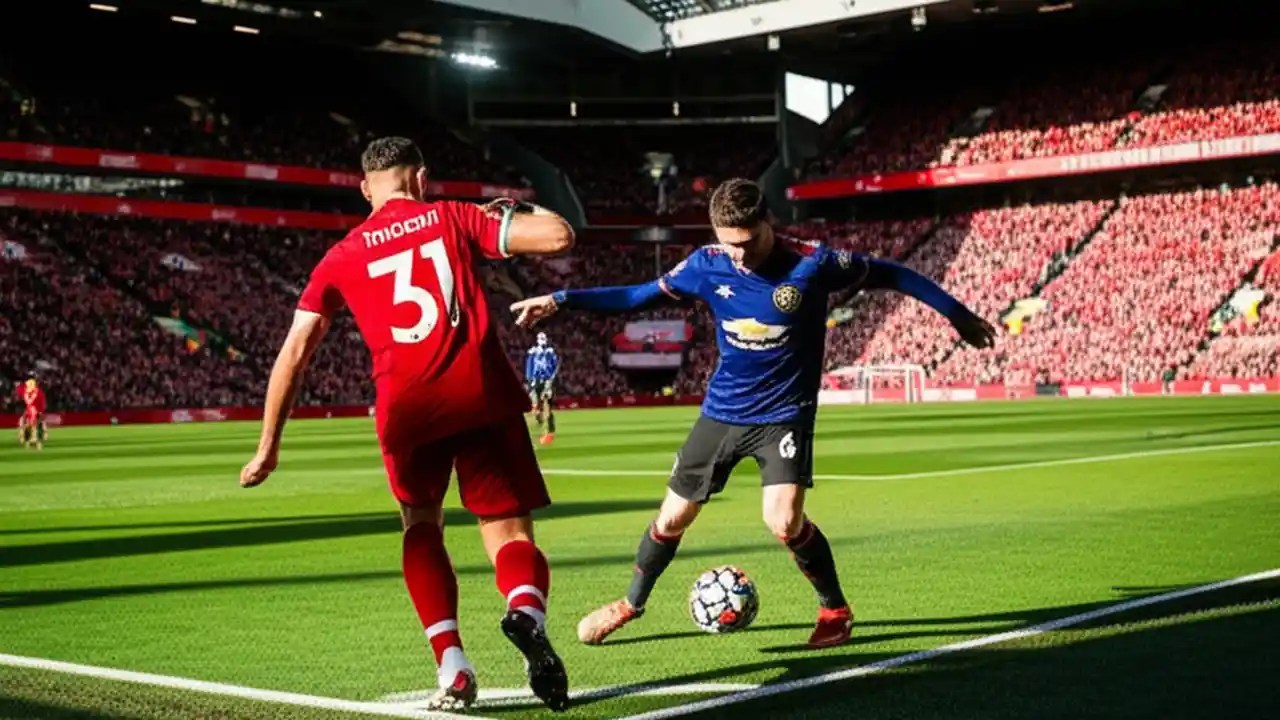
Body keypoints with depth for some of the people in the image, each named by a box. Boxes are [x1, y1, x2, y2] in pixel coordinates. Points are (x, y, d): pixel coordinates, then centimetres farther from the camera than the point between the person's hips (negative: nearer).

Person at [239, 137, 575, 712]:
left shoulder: (342, 257, 17)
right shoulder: (454, 218, 14)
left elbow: (295, 350, 14)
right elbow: (558, 236, 6)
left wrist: (269, 445, 18)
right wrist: (520, 208, 28)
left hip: (408, 407, 1)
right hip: (482, 393, -1)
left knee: (422, 528, 24)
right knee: (510, 533, 7)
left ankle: (452, 667, 7)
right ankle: (527, 612, -28)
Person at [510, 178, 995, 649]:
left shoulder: (811, 264, -19)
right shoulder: (708, 265, -9)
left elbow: (888, 274, -8)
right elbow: (640, 296, 2)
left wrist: (957, 313, -3)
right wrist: (560, 301, -4)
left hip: (785, 415, -4)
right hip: (722, 412, 4)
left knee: (784, 521, -23)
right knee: (671, 519, 9)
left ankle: (835, 609, 4)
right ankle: (631, 604, 35)